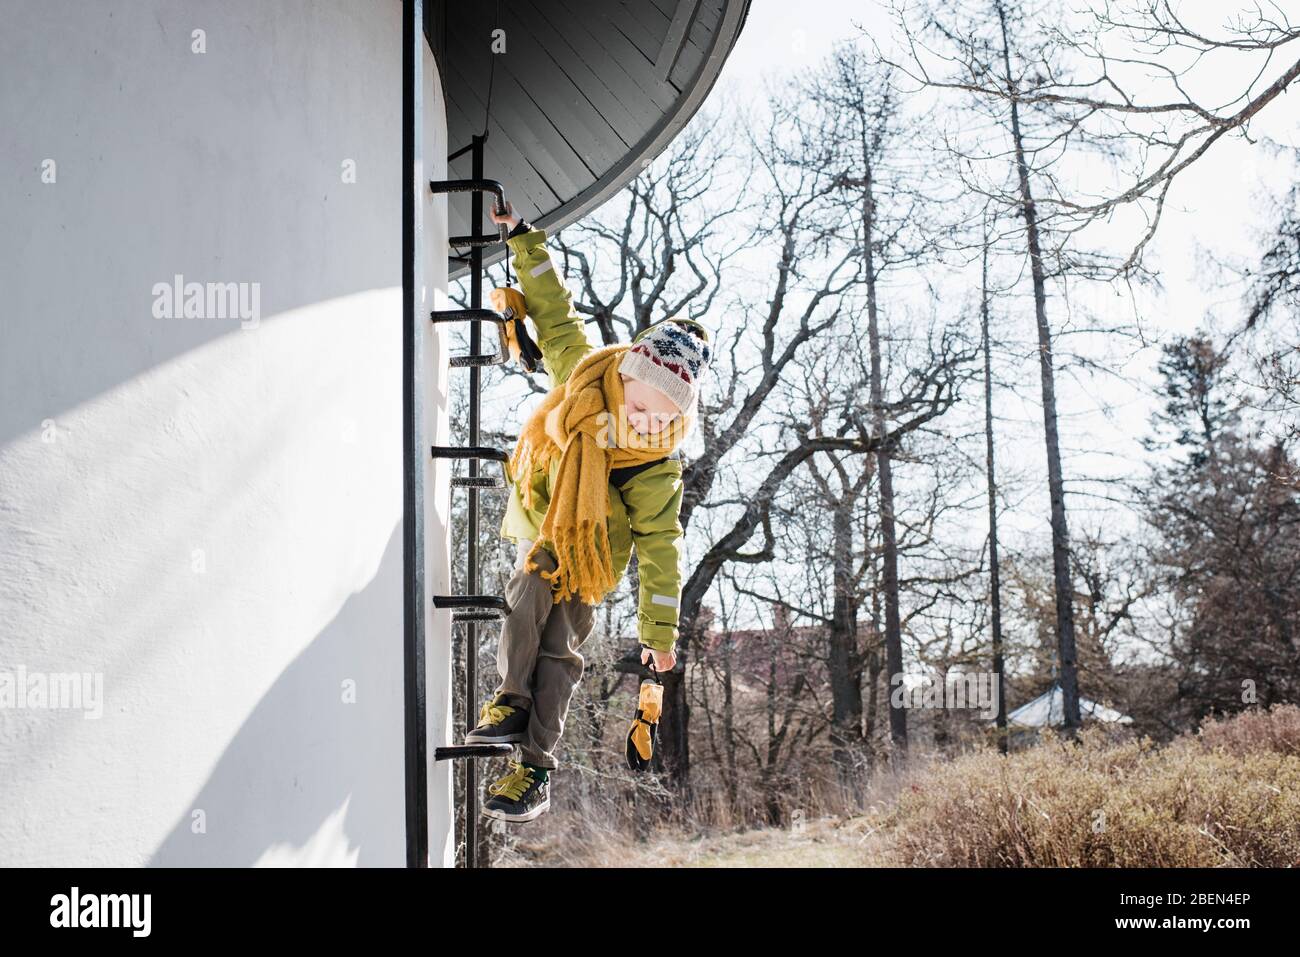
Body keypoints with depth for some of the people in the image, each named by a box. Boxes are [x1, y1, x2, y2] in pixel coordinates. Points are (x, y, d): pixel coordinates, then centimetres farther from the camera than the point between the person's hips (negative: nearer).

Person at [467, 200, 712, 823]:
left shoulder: (657, 469, -25)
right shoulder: (581, 373, -17)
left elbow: (660, 550, -21)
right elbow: (554, 315, -2)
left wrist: (659, 634, -19)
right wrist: (523, 238, 1)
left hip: (589, 554, -3)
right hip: (537, 525, 3)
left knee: (558, 648, -10)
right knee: (529, 594, -26)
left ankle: (535, 769, -6)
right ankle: (512, 703, -18)